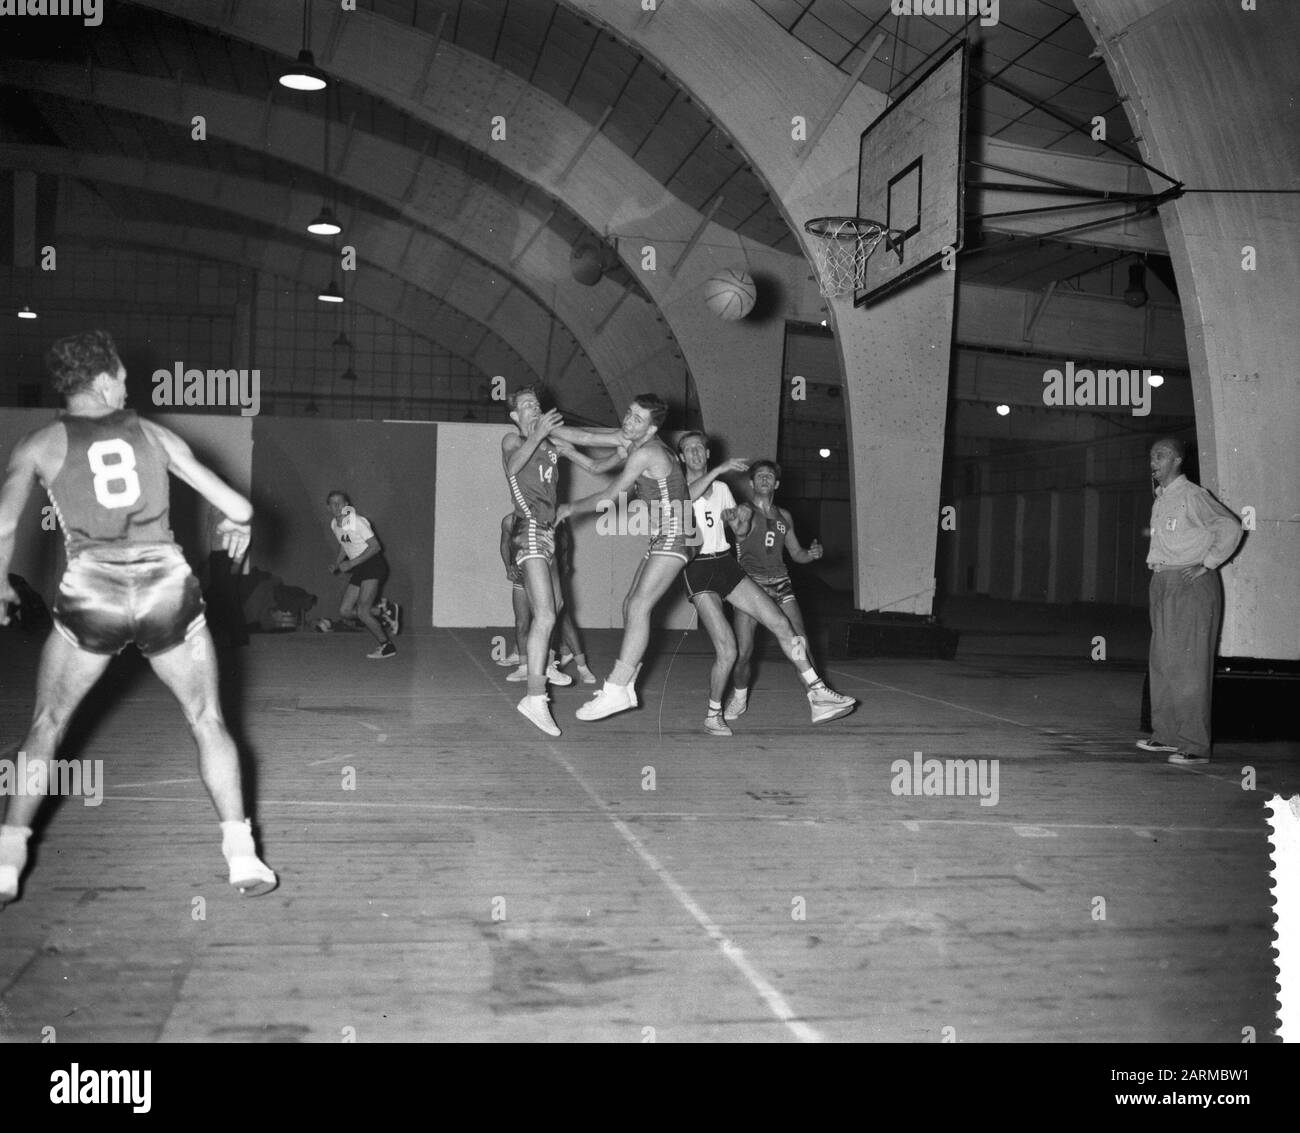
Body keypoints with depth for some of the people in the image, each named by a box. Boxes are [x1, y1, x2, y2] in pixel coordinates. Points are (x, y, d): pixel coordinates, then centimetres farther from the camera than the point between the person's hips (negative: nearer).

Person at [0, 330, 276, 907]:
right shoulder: (155, 434, 9)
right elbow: (238, 507, 8)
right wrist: (235, 525, 31)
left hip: (91, 592, 0)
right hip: (168, 587, 1)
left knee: (46, 726, 18)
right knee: (208, 722, 13)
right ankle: (242, 859, 10)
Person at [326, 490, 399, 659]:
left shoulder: (358, 522, -16)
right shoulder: (334, 525, 8)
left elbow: (375, 546, -18)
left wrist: (350, 564, -21)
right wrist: (336, 564, 5)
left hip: (373, 565, -8)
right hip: (359, 569, 8)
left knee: (362, 612, -15)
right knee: (344, 611, 0)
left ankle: (386, 646, 1)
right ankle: (384, 610, 16)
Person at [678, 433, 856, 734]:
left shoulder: (722, 489, 19)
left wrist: (734, 517, 4)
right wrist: (719, 469, -27)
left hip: (727, 564, 6)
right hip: (698, 570, -6)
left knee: (781, 624, -6)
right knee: (727, 651, -16)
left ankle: (817, 695, -3)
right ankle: (713, 716, 5)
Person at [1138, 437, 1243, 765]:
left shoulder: (1192, 496, -10)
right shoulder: (1159, 500, 16)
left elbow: (1230, 526, -18)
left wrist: (1207, 565, -16)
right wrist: (1158, 570, 15)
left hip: (1191, 584, -9)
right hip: (1162, 584, 9)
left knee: (1189, 664, -9)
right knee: (1162, 661, 12)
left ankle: (1195, 745, -7)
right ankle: (1166, 734, 20)